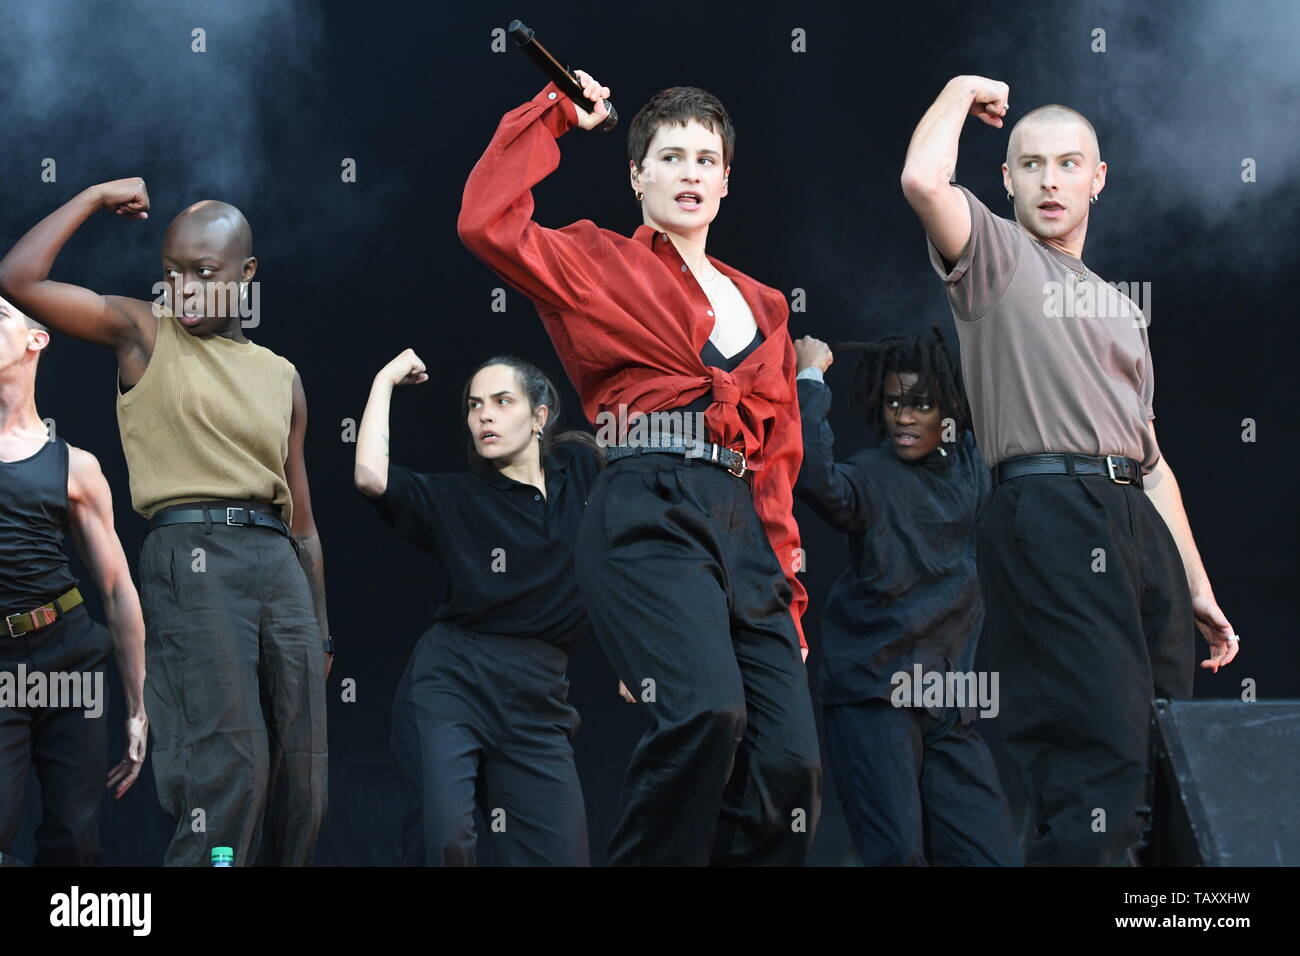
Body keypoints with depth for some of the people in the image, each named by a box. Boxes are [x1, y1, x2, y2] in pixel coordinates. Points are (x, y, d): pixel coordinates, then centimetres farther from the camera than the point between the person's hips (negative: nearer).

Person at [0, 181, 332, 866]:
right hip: (192, 558, -5)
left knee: (299, 789, 2)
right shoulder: (143, 334, 8)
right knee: (229, 765, -19)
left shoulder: (281, 378, 19)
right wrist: (98, 197, 5)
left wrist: (320, 631, 18)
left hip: (281, 569, 5)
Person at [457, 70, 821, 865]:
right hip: (649, 514, -5)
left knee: (790, 761, -8)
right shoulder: (602, 264, 11)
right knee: (706, 709, -30)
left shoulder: (762, 308, 24)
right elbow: (488, 223, -7)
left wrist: (787, 579, 14)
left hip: (746, 530, 5)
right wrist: (554, 115, 4)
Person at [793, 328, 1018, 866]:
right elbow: (813, 478, -28)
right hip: (873, 692, -5)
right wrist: (811, 377, -21)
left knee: (993, 855, -1)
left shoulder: (972, 465, 9)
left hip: (950, 701, 5)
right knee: (898, 854, -17)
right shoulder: (873, 477, -7)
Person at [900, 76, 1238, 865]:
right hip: (1052, 513, -8)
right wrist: (962, 92, 4)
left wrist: (1199, 590, 21)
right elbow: (923, 180, -15)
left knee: (1165, 761, 5)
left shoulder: (1122, 308, 28)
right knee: (1101, 758, -19)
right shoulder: (995, 254, 8)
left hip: (1141, 529, 8)